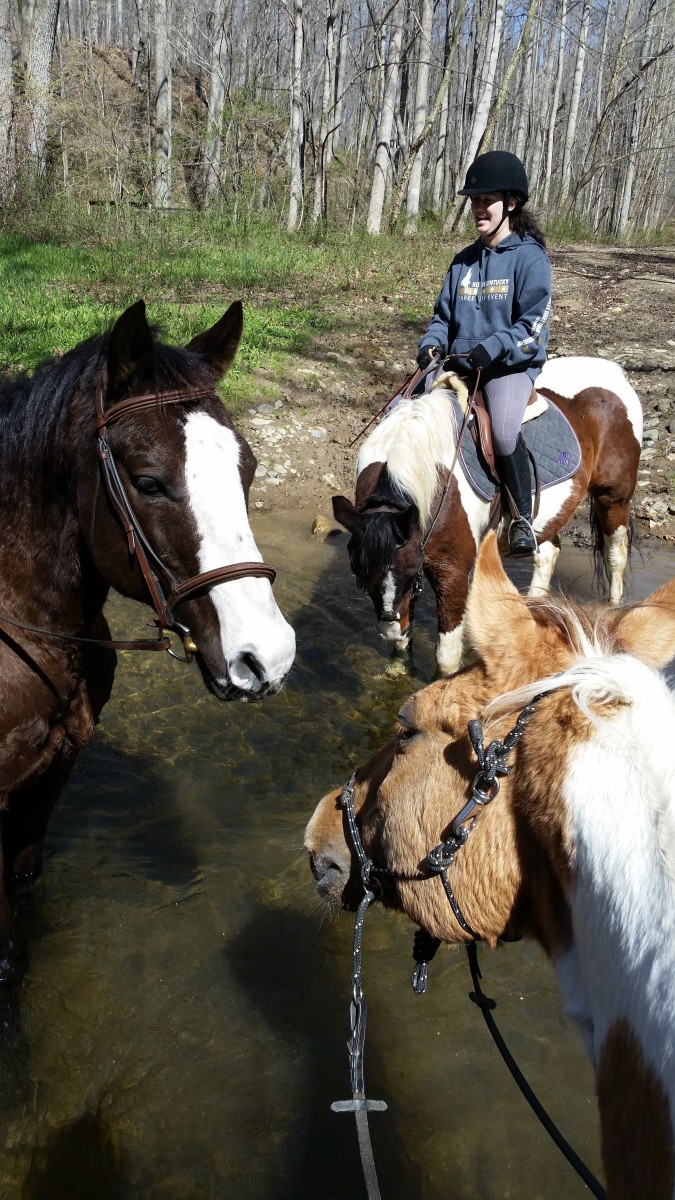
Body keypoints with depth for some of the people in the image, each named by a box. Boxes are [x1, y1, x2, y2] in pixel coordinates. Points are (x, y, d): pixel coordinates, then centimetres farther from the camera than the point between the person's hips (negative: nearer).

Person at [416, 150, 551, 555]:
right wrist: (432, 344, -5)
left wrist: (493, 347, -27)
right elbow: (443, 316, 17)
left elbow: (534, 327, -12)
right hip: (459, 364, 6)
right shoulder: (464, 260, 14)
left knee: (504, 433, -35)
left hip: (512, 365, -6)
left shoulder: (529, 257, -4)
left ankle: (523, 518, -14)